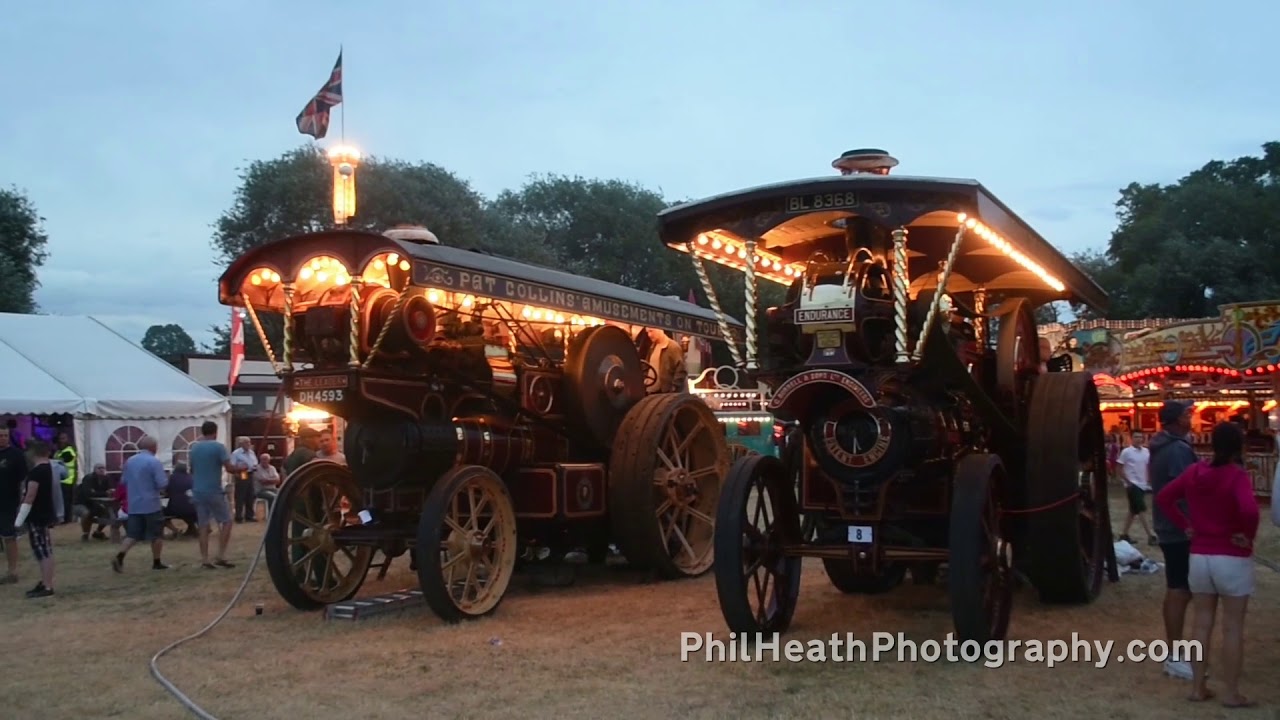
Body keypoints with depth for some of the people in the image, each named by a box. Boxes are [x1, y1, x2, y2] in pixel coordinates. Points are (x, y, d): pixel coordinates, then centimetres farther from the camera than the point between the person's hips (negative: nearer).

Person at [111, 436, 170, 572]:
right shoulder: (154, 461, -12)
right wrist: (166, 479, 5)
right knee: (157, 535, 7)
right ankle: (156, 562, 12)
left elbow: (123, 481, 19)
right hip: (151, 504, -6)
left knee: (132, 535, 7)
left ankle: (119, 557, -14)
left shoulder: (129, 461, 9)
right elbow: (162, 484, -16)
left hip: (133, 505, 6)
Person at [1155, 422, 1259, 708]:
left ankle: (1198, 687, 18)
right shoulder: (1237, 475, -16)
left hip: (1199, 556, 5)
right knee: (1232, 628, 5)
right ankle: (1232, 694, 11)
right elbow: (1249, 509, -32)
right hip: (1233, 559, -5)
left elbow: (1163, 497, 7)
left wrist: (1185, 525, 6)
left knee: (1202, 623, 13)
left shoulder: (1195, 471, 2)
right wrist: (1248, 535, -15)